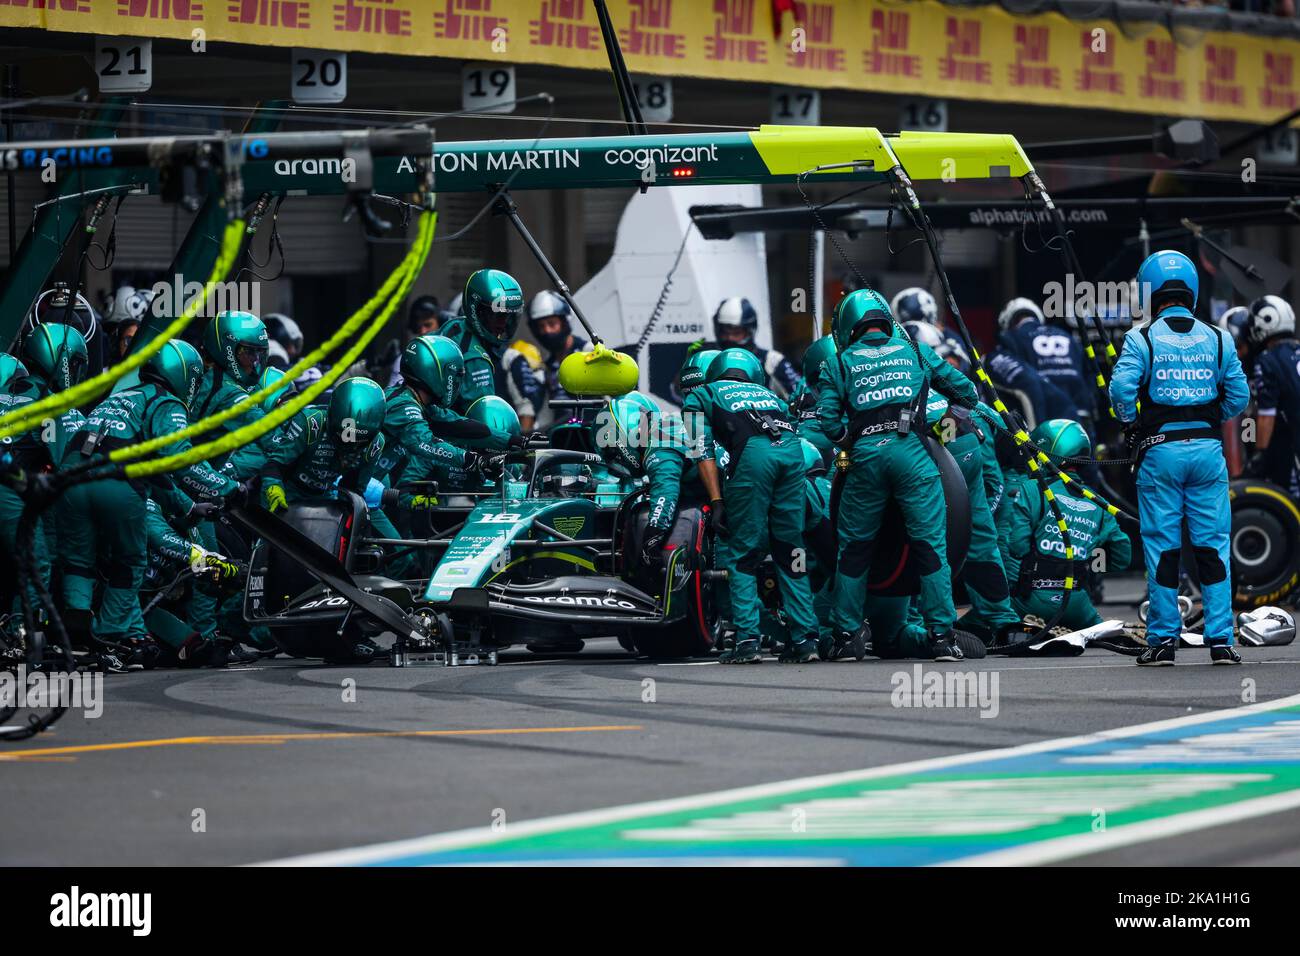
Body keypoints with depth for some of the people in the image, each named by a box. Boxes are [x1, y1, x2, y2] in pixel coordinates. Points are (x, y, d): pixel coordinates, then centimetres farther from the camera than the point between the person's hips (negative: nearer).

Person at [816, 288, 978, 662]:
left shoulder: (841, 364, 14)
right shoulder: (915, 351, 17)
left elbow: (827, 419, 3)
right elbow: (963, 389, 20)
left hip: (866, 452, 0)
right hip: (911, 449, 0)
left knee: (854, 547, 11)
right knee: (930, 544, 0)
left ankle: (845, 634, 13)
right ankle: (942, 635, -5)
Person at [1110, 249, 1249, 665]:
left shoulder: (1142, 338, -3)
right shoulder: (1217, 339, 5)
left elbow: (1122, 388, -15)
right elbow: (1239, 396, 2)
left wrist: (1131, 423, 4)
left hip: (1160, 449, -2)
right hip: (1208, 449, 2)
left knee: (1162, 547, 4)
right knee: (1213, 545, 5)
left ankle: (1163, 639, 5)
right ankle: (1220, 640, 1)